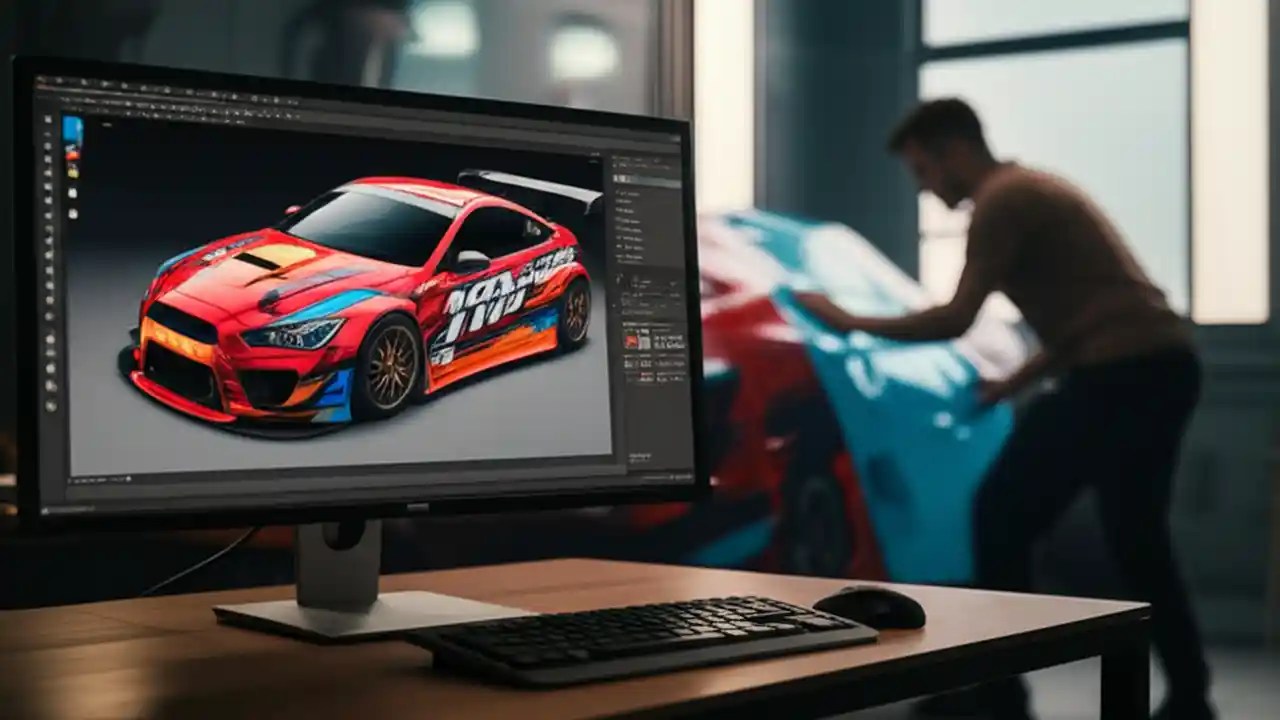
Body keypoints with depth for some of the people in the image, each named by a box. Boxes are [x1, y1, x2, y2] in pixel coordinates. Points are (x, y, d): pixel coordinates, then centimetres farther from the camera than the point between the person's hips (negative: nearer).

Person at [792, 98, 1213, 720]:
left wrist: (851, 323, -3)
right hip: (1164, 366, 10)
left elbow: (955, 320, -13)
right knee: (1137, 539, 18)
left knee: (1002, 515, 1)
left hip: (1124, 373, -10)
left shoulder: (1000, 200, -6)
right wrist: (1012, 386, 24)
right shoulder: (1029, 189, 24)